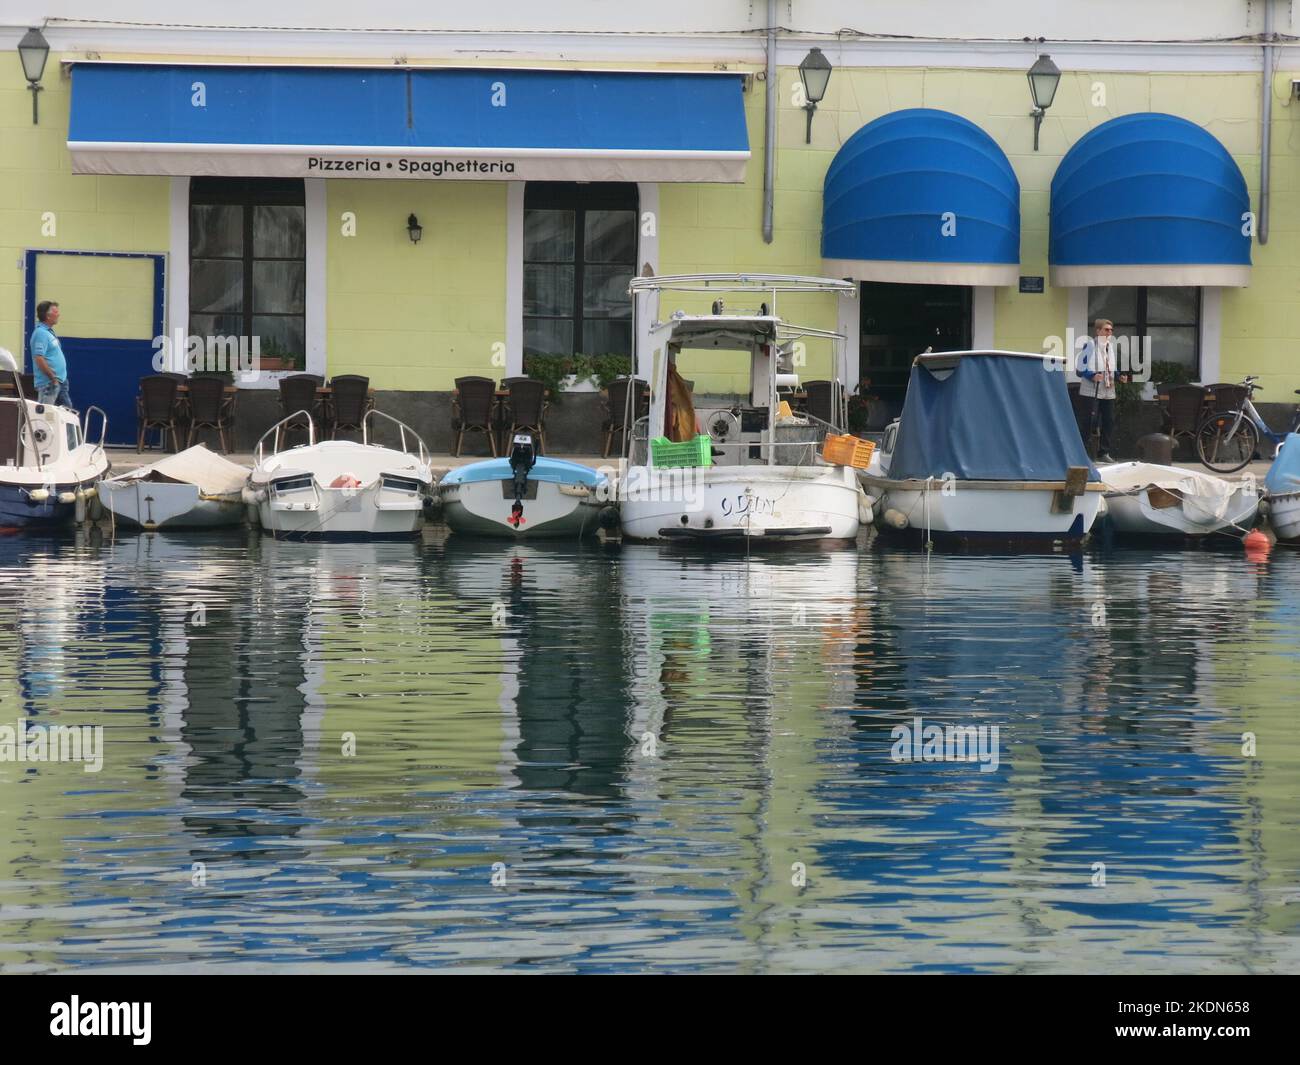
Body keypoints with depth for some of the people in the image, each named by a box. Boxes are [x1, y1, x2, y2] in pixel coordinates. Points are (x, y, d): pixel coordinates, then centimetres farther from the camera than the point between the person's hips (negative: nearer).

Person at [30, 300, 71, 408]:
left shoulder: (49, 332, 15)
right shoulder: (41, 333, -17)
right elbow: (39, 359, -25)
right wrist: (53, 378, -21)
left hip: (59, 382, 10)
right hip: (48, 383, -10)